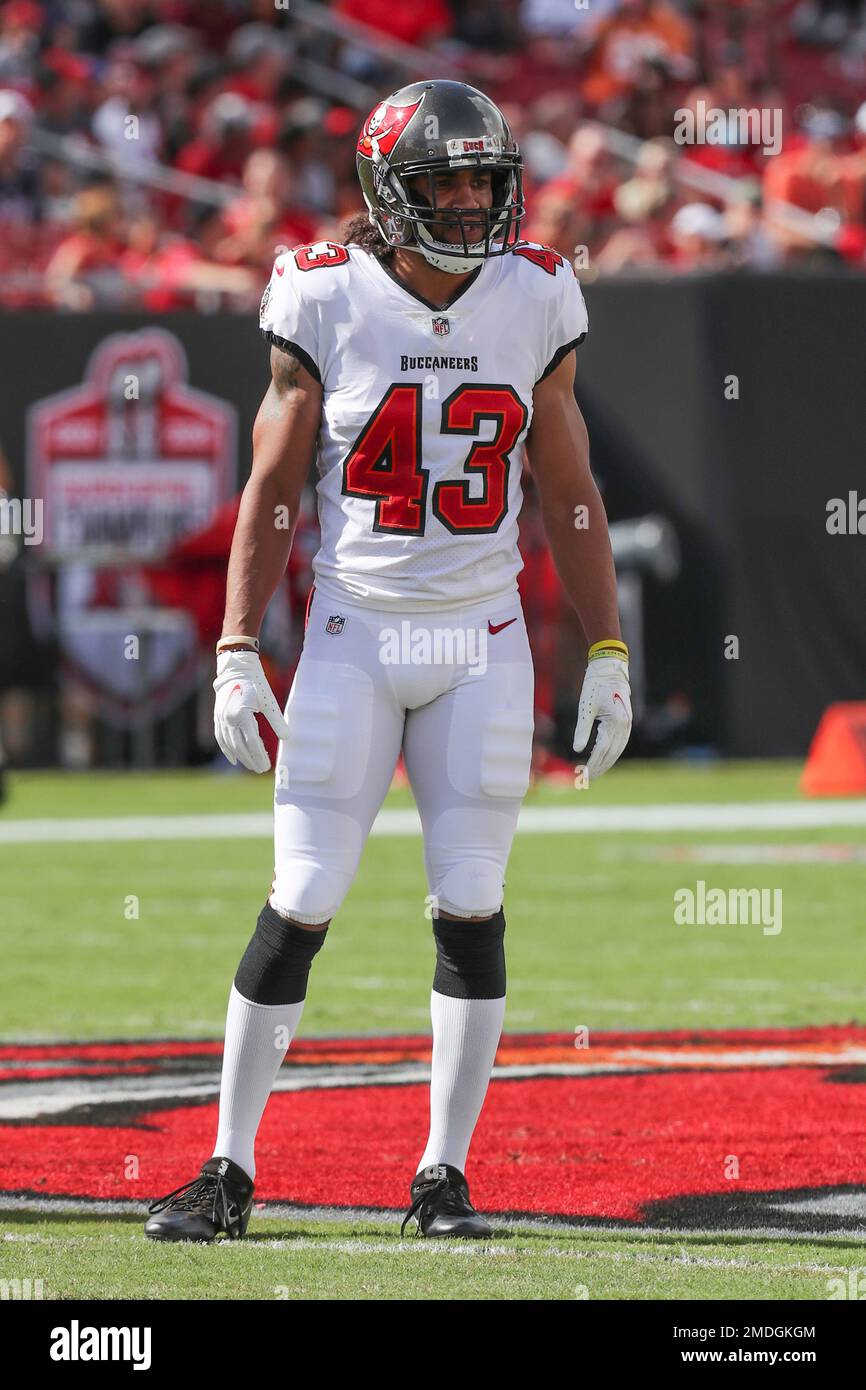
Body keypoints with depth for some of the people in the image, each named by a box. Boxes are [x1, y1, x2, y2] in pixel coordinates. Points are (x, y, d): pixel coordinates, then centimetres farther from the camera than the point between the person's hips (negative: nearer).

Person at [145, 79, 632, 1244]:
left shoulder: (534, 305, 0)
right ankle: (229, 1172, 7)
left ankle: (443, 1179, 8)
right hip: (354, 635, -2)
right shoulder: (327, 302, -7)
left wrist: (608, 654, 3)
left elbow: (570, 497, 7)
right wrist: (236, 654, -9)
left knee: (471, 905, -1)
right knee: (302, 905, -4)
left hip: (483, 644, 2)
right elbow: (273, 492, -3)